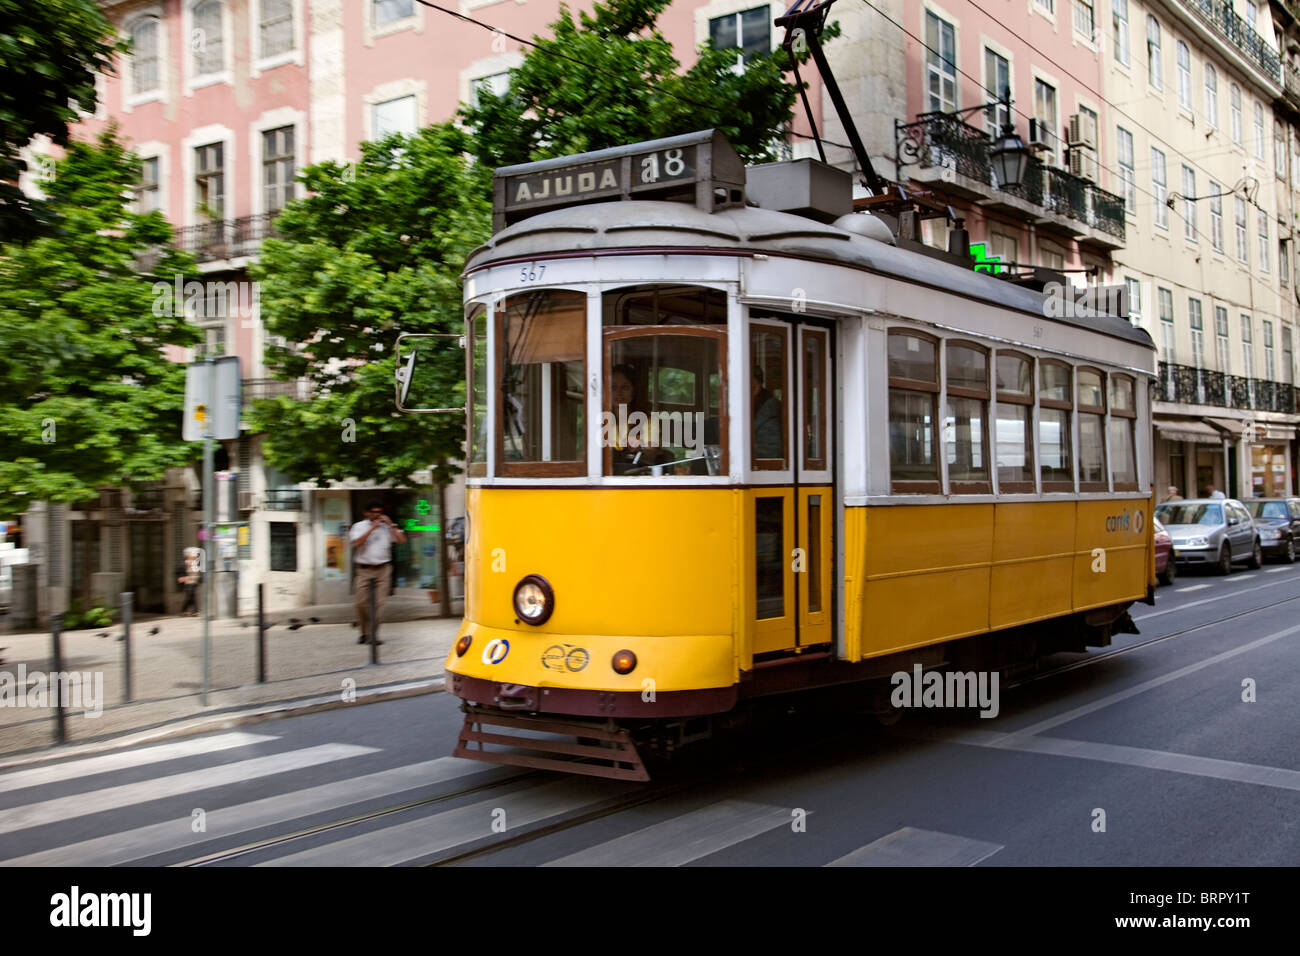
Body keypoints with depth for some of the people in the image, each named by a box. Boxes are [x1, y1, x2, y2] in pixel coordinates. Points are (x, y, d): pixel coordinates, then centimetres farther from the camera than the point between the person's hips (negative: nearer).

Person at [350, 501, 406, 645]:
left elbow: (402, 540, -1)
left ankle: (374, 634, -1)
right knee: (361, 602, -2)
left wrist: (391, 525, -6)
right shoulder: (359, 526, 6)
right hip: (364, 569, -1)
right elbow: (357, 543, -12)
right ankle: (365, 633, 15)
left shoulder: (387, 527, 9)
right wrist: (372, 528, -13)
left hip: (383, 569, 1)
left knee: (379, 602, -5)